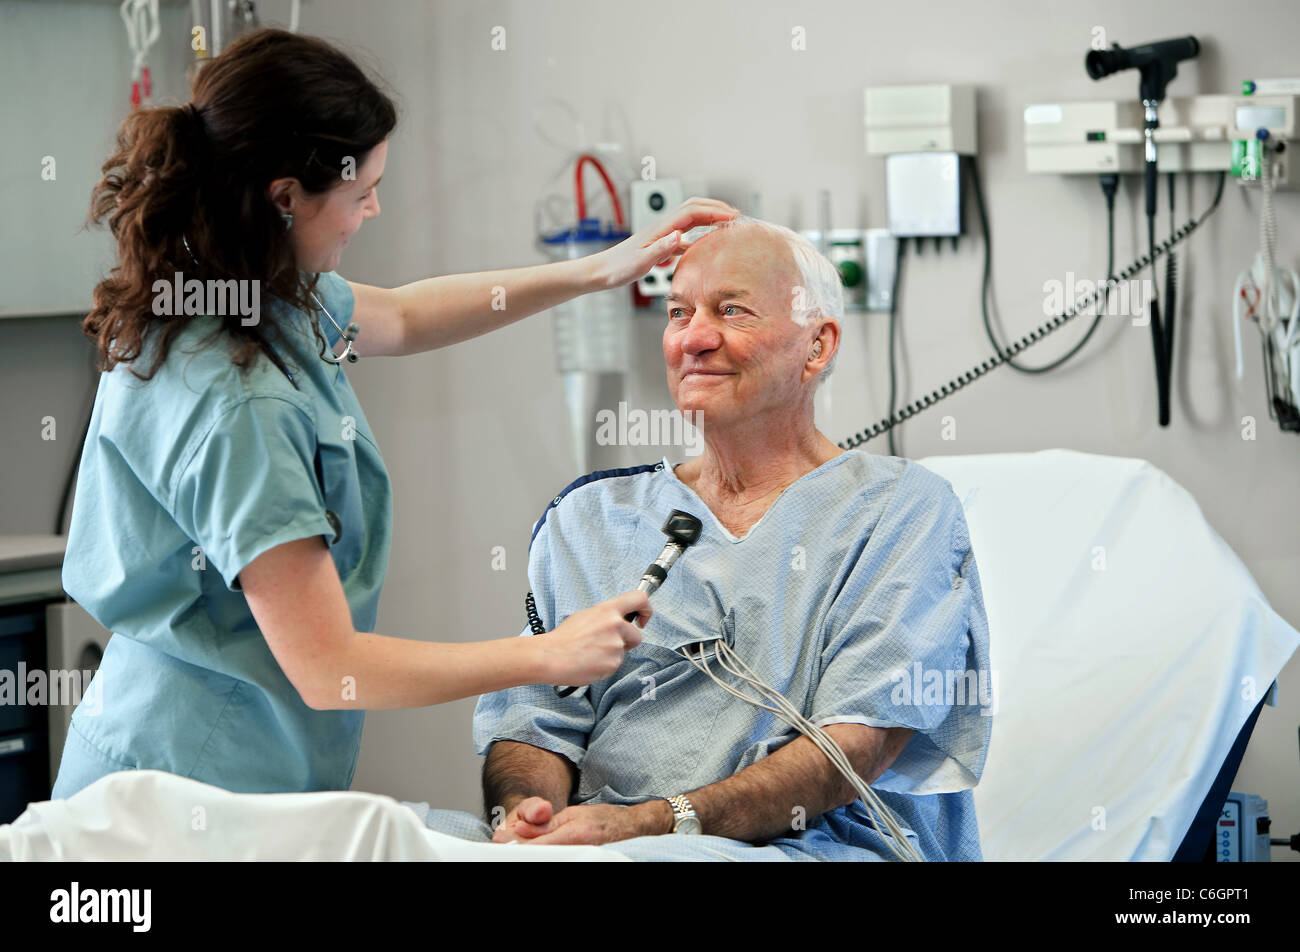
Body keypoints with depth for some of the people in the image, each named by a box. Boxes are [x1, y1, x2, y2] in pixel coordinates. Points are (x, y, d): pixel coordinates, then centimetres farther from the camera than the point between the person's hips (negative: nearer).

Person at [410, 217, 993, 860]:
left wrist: (650, 824, -20)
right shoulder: (589, 518, 20)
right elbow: (534, 722, 13)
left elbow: (859, 747, -8)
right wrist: (521, 811, -13)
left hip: (812, 846, -4)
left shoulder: (901, 508, 5)